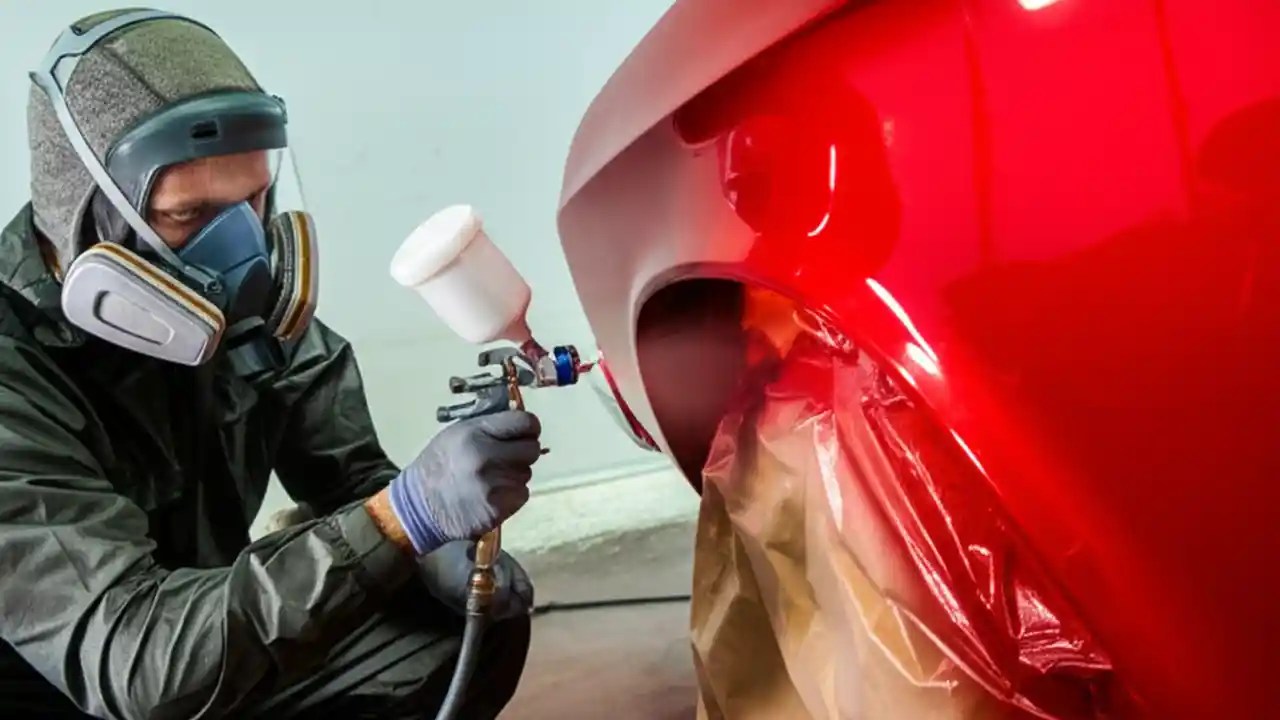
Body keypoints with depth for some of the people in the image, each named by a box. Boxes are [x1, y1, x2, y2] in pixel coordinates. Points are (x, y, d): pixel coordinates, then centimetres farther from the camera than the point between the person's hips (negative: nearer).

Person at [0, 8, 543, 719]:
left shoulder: (247, 303, -13)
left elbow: (347, 471, -1)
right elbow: (133, 661, -36)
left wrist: (436, 549, -21)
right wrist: (408, 515, -44)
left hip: (211, 634, 5)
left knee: (478, 623, -5)